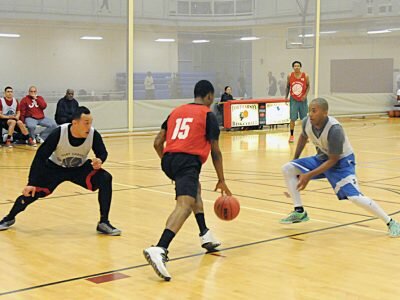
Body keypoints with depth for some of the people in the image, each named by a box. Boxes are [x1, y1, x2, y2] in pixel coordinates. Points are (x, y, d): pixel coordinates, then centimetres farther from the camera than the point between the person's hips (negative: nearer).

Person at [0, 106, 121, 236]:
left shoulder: (93, 134, -26)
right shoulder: (58, 133, -32)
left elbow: (102, 153, -8)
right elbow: (40, 157, -24)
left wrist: (99, 160, -33)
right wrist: (32, 183, -26)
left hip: (80, 168, 1)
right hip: (55, 167, -1)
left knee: (105, 179, -23)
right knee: (32, 192, -8)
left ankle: (104, 223, -11)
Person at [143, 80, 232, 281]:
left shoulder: (176, 112, 23)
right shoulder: (208, 115, 9)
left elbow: (157, 143, 19)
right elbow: (215, 151, 9)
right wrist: (221, 181, 17)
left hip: (168, 159, 7)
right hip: (188, 161, -7)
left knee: (195, 189, 33)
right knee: (184, 205, -21)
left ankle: (205, 235, 30)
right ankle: (159, 250, -42)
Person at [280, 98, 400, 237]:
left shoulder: (335, 130, -34)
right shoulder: (307, 122, -16)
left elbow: (333, 160, -26)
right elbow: (303, 137, 9)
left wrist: (309, 175, -28)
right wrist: (295, 160, 16)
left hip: (341, 162, -7)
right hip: (322, 158, 7)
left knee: (355, 197, -24)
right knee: (287, 169, -4)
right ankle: (299, 212, 4)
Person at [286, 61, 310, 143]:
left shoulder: (305, 76, -7)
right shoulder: (290, 76, -4)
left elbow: (308, 86, 2)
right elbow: (288, 86, 7)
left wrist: (305, 95, -12)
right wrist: (286, 97, 3)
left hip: (302, 100, 0)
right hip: (293, 100, 0)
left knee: (304, 119, 6)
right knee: (293, 119, -3)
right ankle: (291, 136, 7)